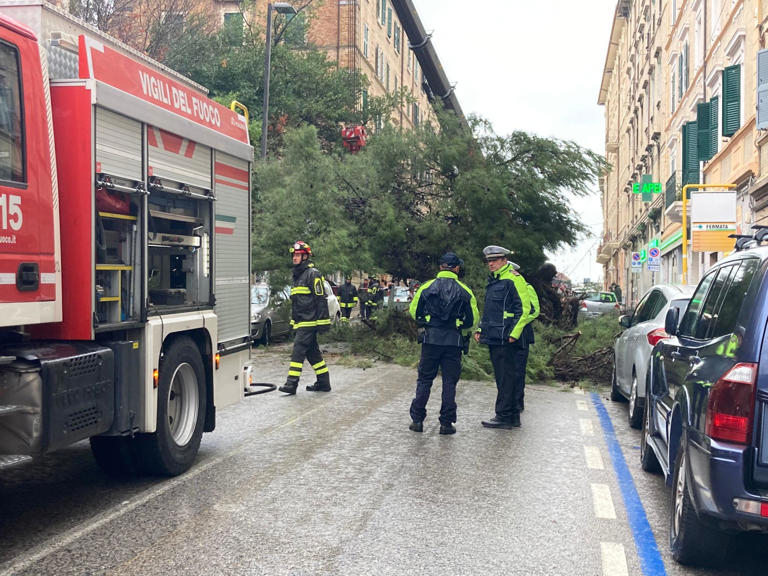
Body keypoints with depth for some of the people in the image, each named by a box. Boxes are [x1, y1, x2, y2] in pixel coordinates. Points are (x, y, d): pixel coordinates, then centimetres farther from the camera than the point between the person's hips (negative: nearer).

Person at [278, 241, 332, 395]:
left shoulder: (313, 274, -9)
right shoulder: (297, 275, 20)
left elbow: (321, 298, -14)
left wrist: (323, 321, -18)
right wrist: (293, 320, 25)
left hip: (309, 322, -10)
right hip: (301, 322, 10)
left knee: (298, 349, -13)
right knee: (312, 352, 11)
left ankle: (292, 383, -14)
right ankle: (324, 383, 17)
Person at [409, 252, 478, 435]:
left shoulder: (427, 287, 2)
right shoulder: (464, 291, 2)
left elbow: (414, 311, 8)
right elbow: (473, 320, 4)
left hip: (431, 338, 0)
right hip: (454, 341, 0)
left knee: (424, 379, 9)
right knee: (449, 382, 7)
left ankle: (417, 419, 8)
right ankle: (446, 423, 7)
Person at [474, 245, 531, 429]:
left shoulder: (514, 280, -9)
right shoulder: (493, 281, 19)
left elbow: (525, 309, -15)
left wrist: (514, 333, -19)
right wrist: (481, 329, 19)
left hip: (507, 340, -10)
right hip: (494, 338, 10)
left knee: (507, 378, -4)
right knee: (502, 378, 12)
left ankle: (504, 417, 0)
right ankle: (513, 417, 19)